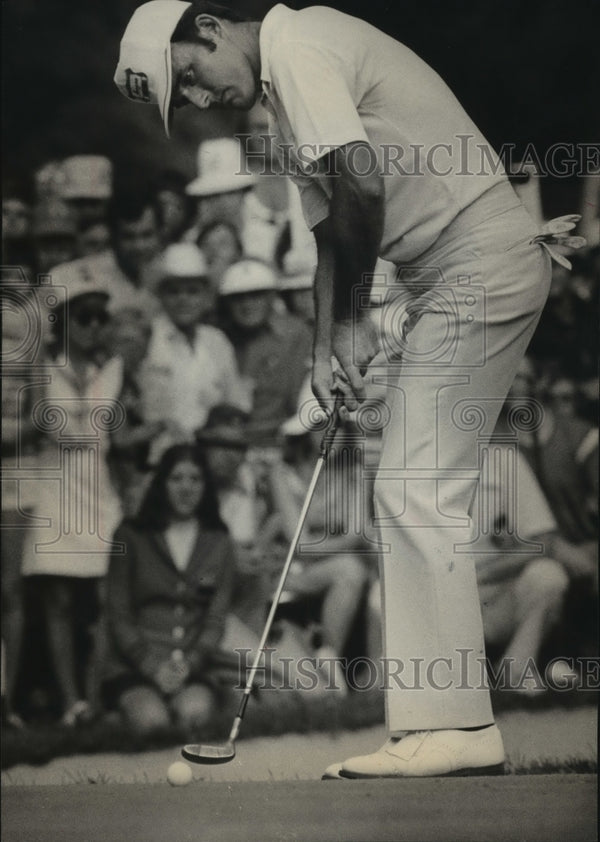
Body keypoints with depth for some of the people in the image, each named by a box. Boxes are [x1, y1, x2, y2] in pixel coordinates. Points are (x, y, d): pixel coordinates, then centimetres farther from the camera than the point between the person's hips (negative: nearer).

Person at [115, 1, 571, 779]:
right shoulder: (286, 93, 19)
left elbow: (361, 183, -23)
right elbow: (330, 228, 18)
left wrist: (351, 317, -11)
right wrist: (329, 348, 5)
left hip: (479, 267, -10)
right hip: (452, 279, 10)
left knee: (419, 494, -11)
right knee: (415, 495, 9)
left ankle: (452, 724, -10)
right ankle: (445, 715, 11)